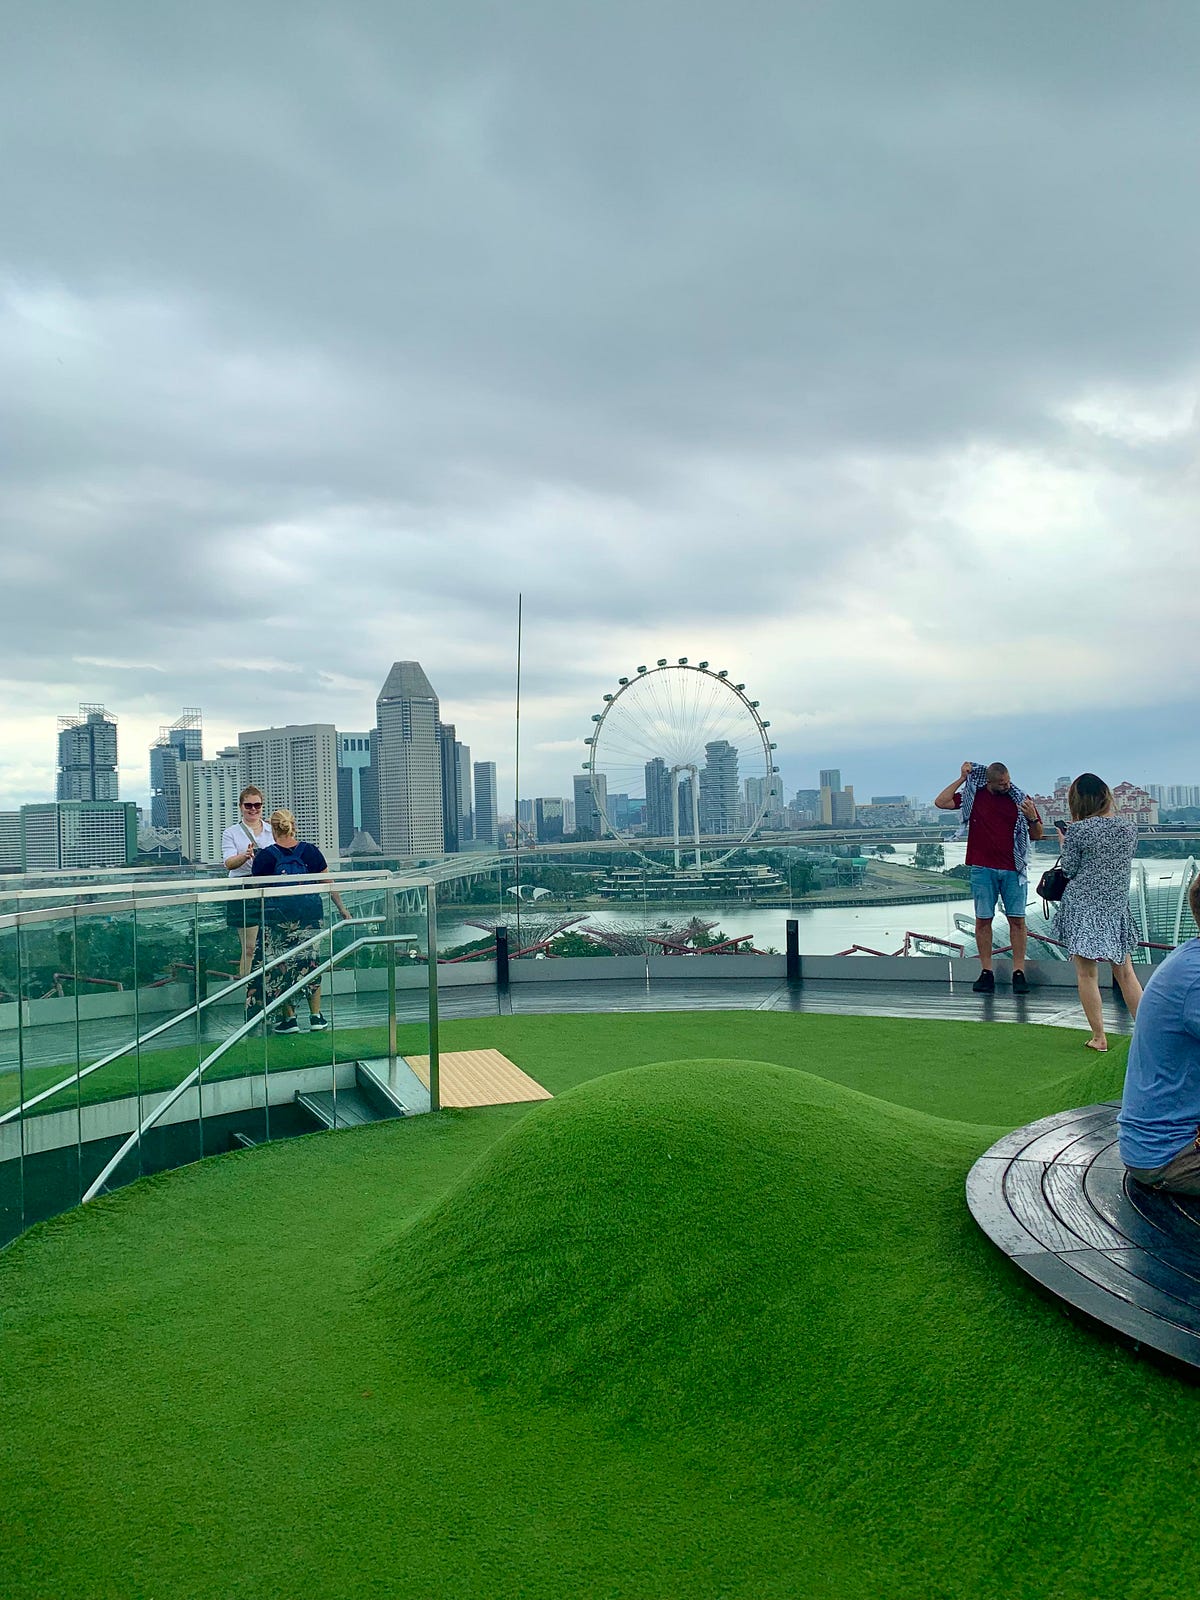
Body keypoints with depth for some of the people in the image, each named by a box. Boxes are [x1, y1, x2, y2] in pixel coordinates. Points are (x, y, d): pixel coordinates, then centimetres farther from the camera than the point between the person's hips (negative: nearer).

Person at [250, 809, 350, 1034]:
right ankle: (316, 1016, 13)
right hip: (309, 912, 3)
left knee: (282, 966, 8)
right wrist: (341, 908, 13)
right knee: (310, 961, 12)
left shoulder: (266, 856, -4)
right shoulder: (310, 851, 3)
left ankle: (289, 1018, 10)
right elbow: (329, 883, 7)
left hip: (277, 915, -2)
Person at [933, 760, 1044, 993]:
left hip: (1013, 869, 0)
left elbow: (1037, 835, 7)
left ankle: (1019, 972, 3)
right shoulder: (974, 796, 4)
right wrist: (962, 779, -3)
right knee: (983, 919, 2)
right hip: (982, 869, 0)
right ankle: (986, 972, 8)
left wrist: (1032, 818, -14)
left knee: (1017, 919, -1)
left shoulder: (1020, 799, 3)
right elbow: (941, 803, -2)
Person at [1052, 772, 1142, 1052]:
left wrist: (1064, 842, 8)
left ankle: (1098, 1037, 5)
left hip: (1082, 905, -4)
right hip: (1116, 906, 4)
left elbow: (1070, 870, -7)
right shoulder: (1130, 827, 1)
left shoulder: (1077, 831, -13)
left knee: (1086, 973, 4)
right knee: (1125, 973, 14)